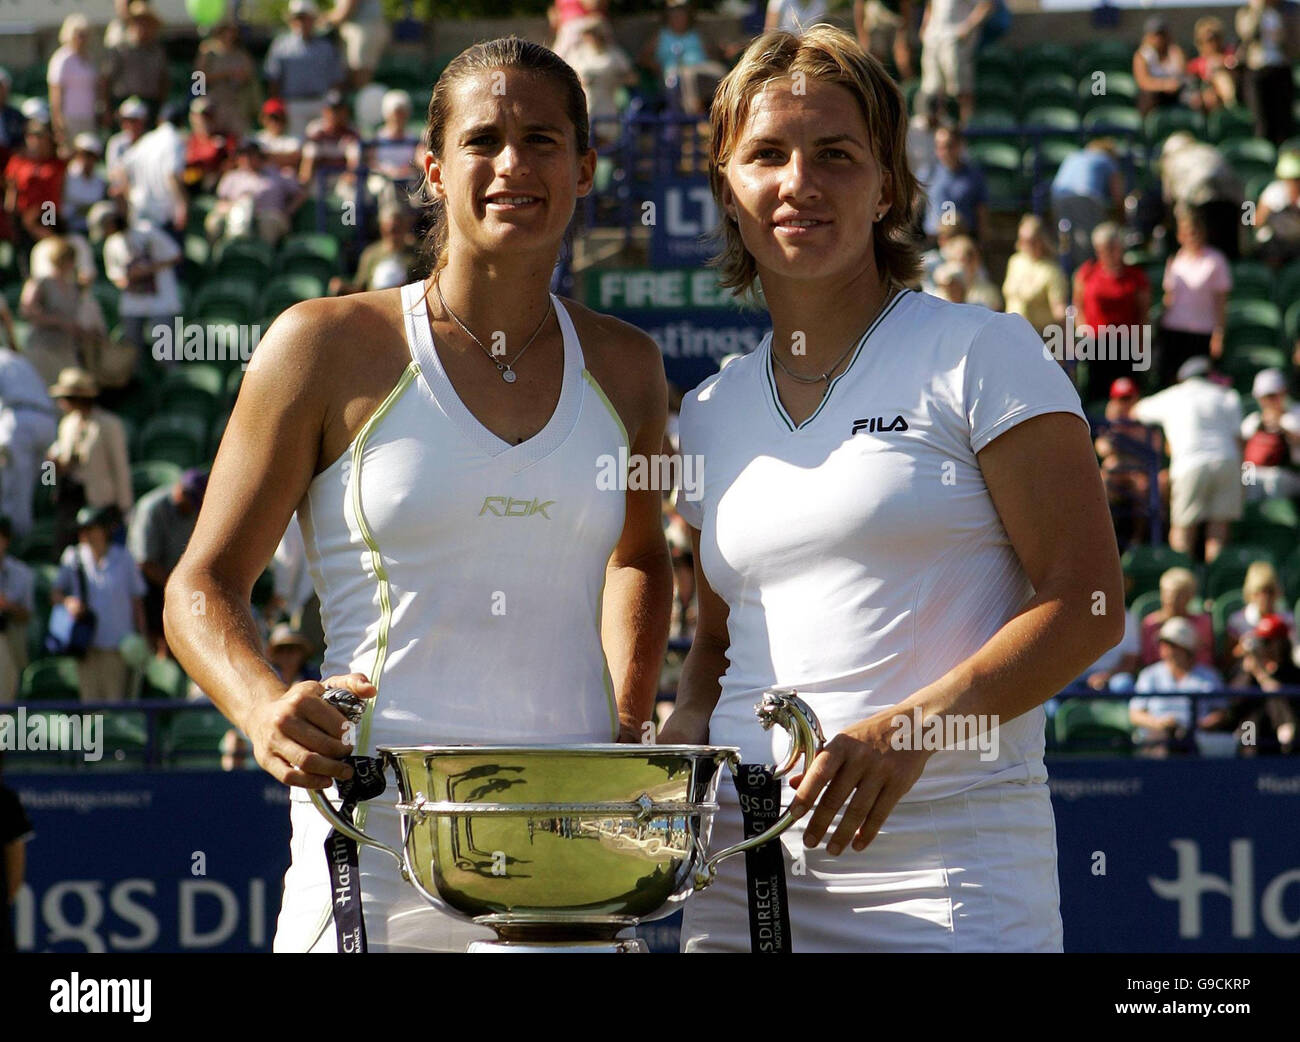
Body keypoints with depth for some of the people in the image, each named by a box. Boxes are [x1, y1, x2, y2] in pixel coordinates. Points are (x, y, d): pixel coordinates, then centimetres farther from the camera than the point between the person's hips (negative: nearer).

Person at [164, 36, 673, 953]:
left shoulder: (625, 369, 10)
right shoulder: (326, 346, -1)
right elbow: (203, 584, 1)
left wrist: (630, 723, 14)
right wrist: (263, 706, -19)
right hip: (380, 833, -3)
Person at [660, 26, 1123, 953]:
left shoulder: (980, 353, -1)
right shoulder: (710, 415, 15)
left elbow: (1086, 603, -8)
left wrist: (908, 729, -20)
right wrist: (681, 742, 2)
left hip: (946, 864, -5)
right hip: (738, 868, 5)